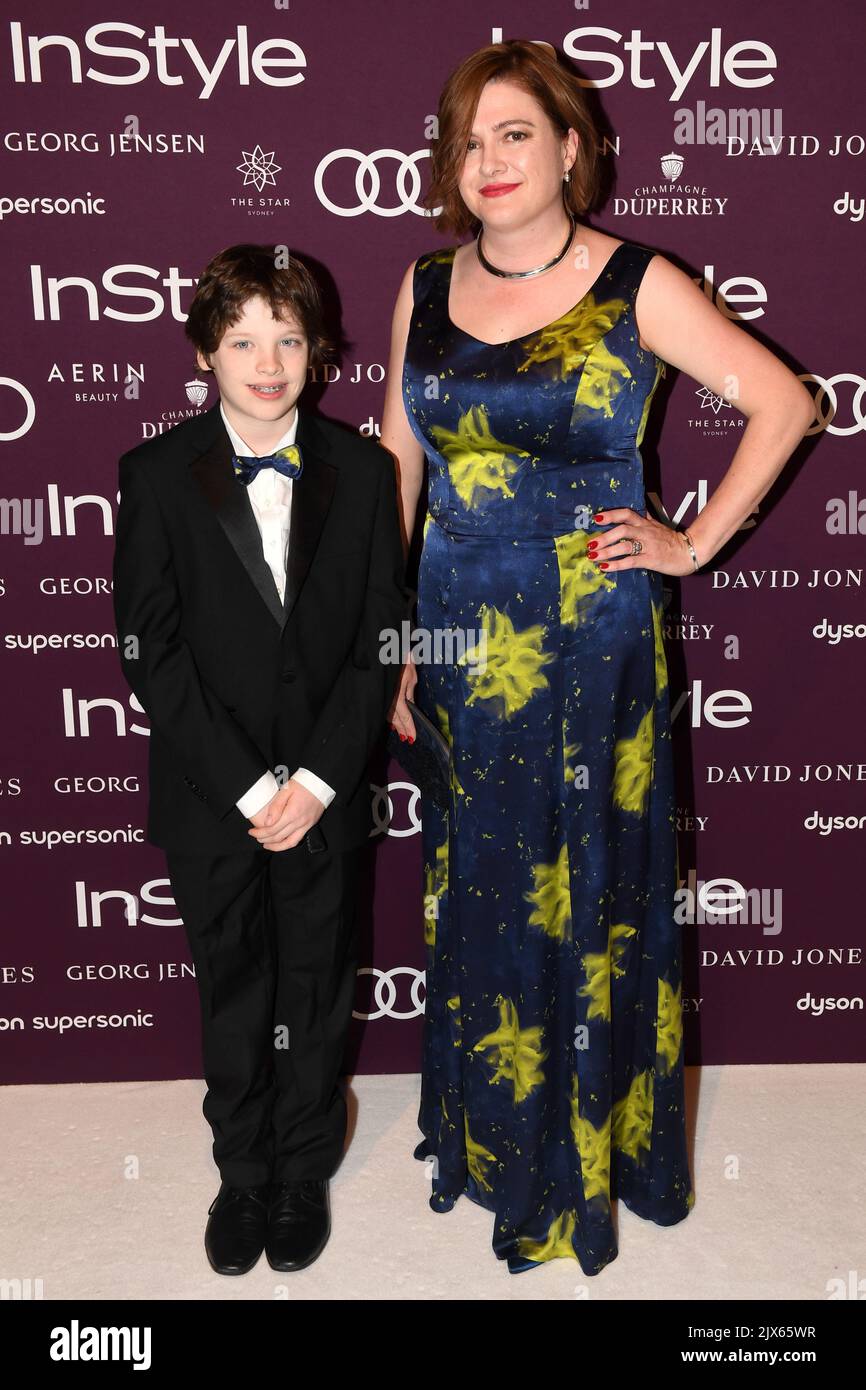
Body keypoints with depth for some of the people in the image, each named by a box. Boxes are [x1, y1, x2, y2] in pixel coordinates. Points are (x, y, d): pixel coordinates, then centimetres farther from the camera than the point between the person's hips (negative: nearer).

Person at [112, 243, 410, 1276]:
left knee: (315, 996, 16)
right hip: (210, 795, 0)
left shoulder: (362, 471, -2)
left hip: (324, 793, 1)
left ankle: (305, 1172, 38)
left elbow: (380, 640, -4)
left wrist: (316, 780, -12)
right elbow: (149, 650, -9)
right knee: (231, 997, 15)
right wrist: (246, 787, -14)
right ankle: (243, 1172, 38)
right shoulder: (157, 475, -6)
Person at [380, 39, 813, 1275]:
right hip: (461, 636, 4)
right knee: (473, 888, 15)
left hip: (594, 639, -4)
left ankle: (589, 1157, 31)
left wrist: (694, 544, -6)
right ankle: (486, 1130, 39)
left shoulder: (637, 286, -5)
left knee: (590, 896, 8)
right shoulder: (426, 286, 7)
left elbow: (785, 402, -2)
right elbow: (395, 464, 9)